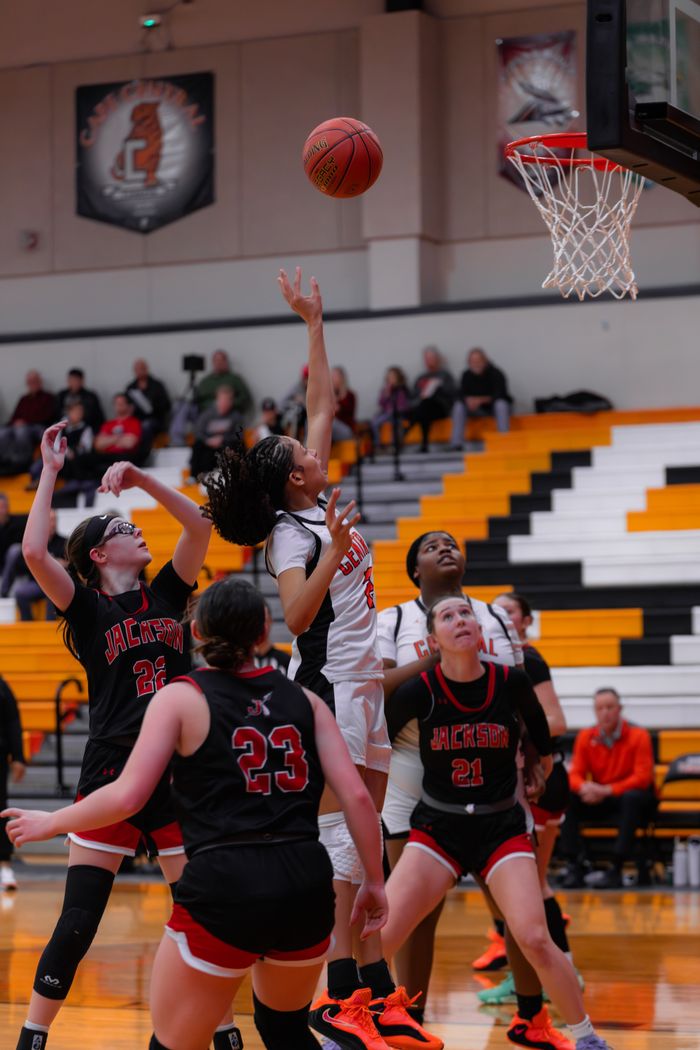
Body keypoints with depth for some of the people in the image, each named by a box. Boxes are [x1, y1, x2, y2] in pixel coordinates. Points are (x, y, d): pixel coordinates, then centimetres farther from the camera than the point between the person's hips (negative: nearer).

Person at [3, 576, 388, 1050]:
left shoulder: (181, 697, 2)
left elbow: (126, 797, -5)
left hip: (225, 886, -4)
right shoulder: (303, 699, 12)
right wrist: (375, 881, 14)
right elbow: (356, 794, 4)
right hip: (306, 883, 4)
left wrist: (49, 823, 9)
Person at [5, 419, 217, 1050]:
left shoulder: (166, 595, 13)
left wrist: (139, 477, -2)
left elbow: (198, 525, 5)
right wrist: (51, 472, -8)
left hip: (179, 776, 4)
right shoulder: (87, 608, 2)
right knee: (77, 925, -5)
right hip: (111, 777, -3)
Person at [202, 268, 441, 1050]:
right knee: (340, 831, -12)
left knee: (364, 836, 8)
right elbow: (297, 616, -24)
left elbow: (322, 407, 17)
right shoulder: (289, 535, -10)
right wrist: (334, 552, -30)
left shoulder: (319, 511, 11)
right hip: (326, 684, -9)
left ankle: (375, 987, 10)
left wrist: (315, 325, 18)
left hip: (361, 684, 9)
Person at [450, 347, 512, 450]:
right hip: (478, 409, 4)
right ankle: (456, 443, -28)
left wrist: (481, 400, -36)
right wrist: (468, 400, -32)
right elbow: (462, 394, -8)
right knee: (458, 406, -21)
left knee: (501, 404, -38)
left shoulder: (495, 373, -19)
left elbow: (499, 395, -23)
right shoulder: (466, 375, -6)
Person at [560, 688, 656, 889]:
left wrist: (607, 790, -29)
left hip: (629, 799, -4)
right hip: (598, 801, 4)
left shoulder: (638, 736, -11)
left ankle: (616, 870, -35)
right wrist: (584, 787, -28)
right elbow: (575, 774, -2)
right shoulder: (586, 737, 0)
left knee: (633, 797, -37)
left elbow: (642, 778, -18)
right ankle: (575, 867, -21)